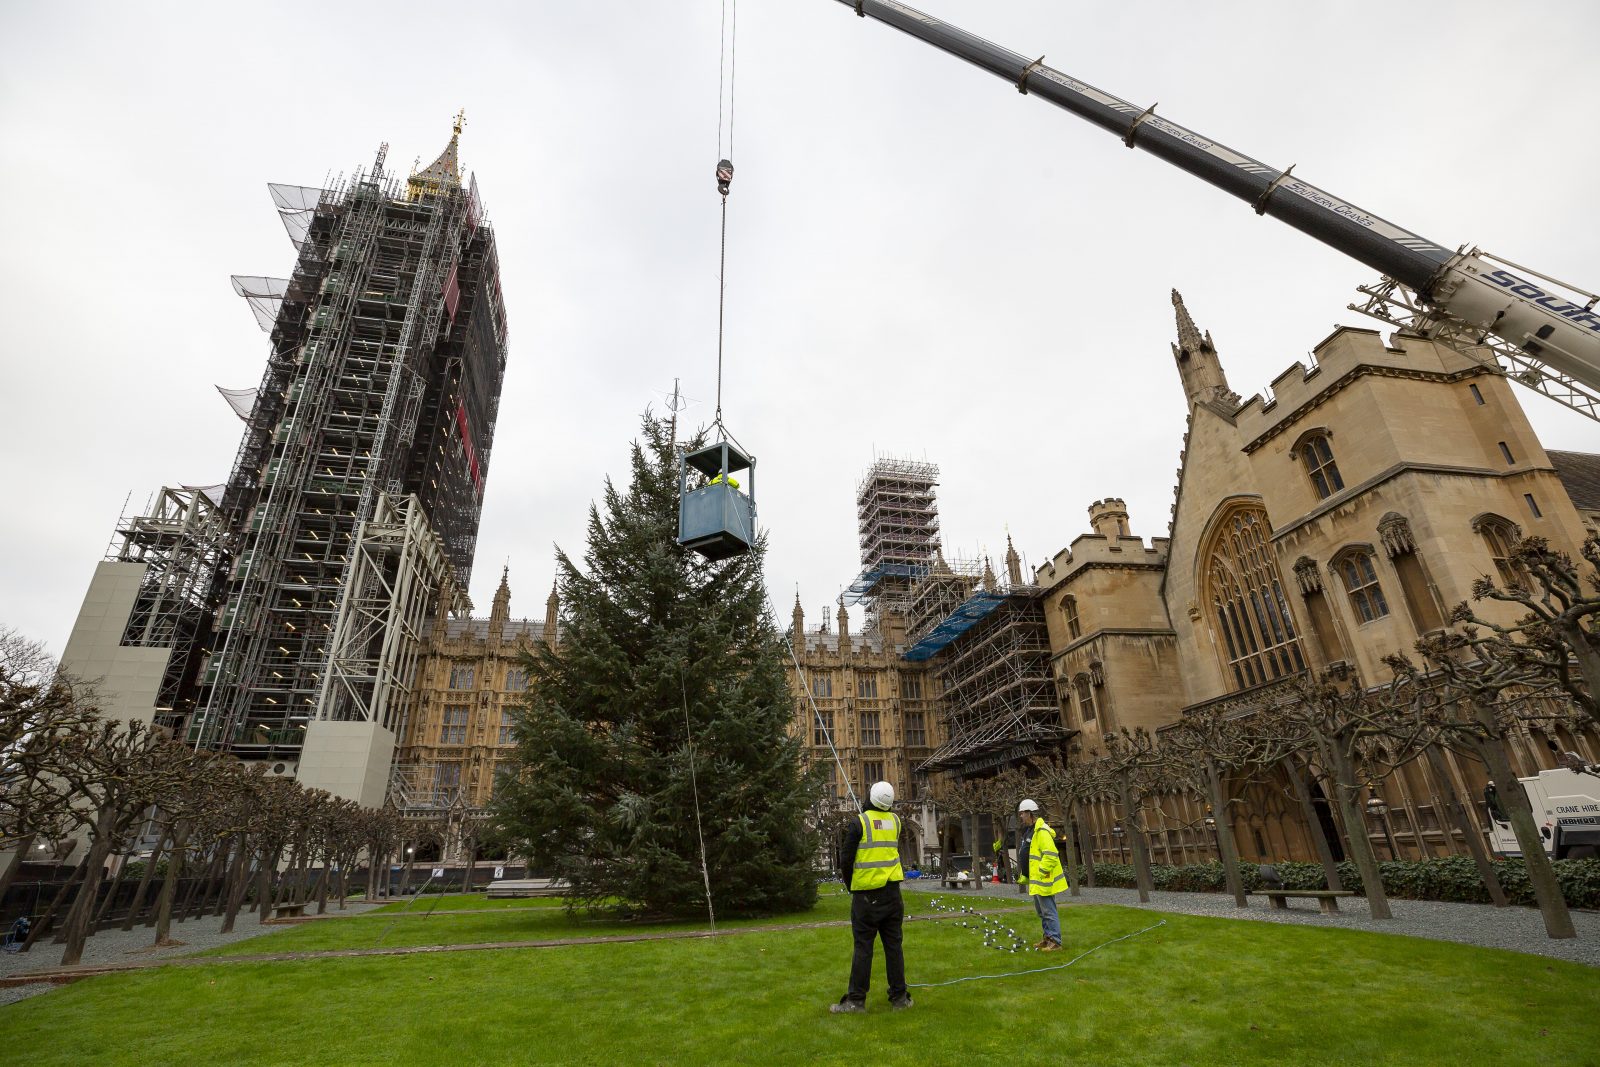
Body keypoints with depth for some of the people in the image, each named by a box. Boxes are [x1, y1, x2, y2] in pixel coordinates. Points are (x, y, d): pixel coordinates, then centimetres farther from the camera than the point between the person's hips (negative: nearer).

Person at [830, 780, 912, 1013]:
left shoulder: (859, 823, -11)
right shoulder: (895, 820, 3)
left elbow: (846, 859, -8)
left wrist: (850, 886, 8)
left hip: (866, 894, -4)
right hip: (892, 893, 4)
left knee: (863, 946, 2)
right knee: (893, 945, 11)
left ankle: (856, 1000, 7)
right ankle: (899, 997, 17)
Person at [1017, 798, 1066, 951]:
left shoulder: (1042, 831, -20)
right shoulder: (1031, 831, 13)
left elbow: (1050, 856, -26)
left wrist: (1041, 873, -21)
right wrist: (1027, 876, 21)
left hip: (1044, 881, -11)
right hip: (1036, 881, 11)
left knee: (1049, 911, -2)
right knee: (1041, 911, 19)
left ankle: (1055, 942, 6)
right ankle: (1048, 938, 30)